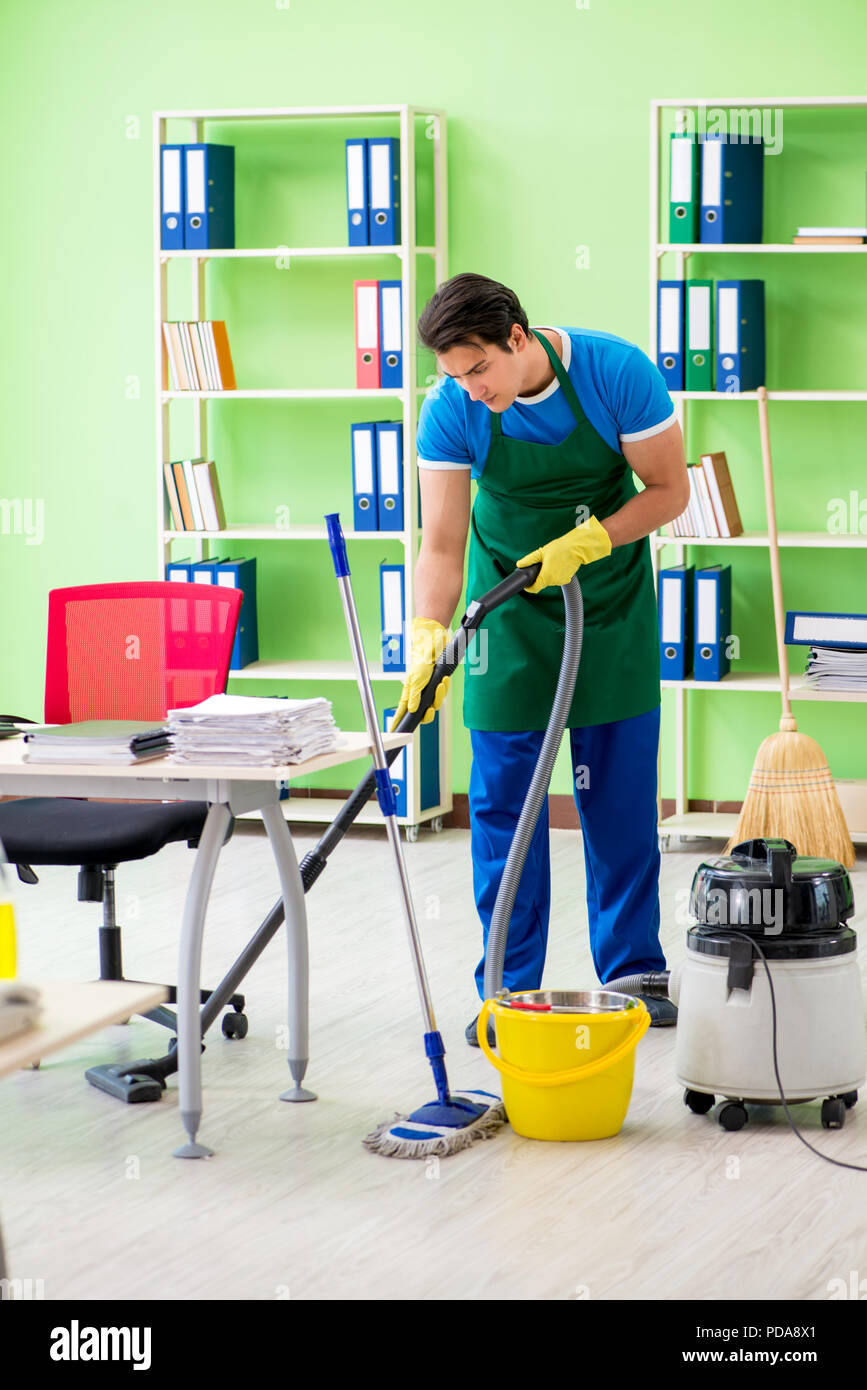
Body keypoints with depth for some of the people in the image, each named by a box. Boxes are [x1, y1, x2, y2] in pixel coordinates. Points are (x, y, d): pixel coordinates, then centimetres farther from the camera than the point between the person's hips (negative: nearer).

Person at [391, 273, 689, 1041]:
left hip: (612, 597, 0)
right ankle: (509, 991, 5)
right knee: (504, 796, -2)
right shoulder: (450, 410, -20)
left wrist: (586, 543, -27)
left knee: (621, 793, 2)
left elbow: (670, 490, -14)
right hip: (508, 605, 1)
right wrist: (427, 637, -35)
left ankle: (632, 974, 14)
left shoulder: (617, 372, -23)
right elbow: (442, 543, -20)